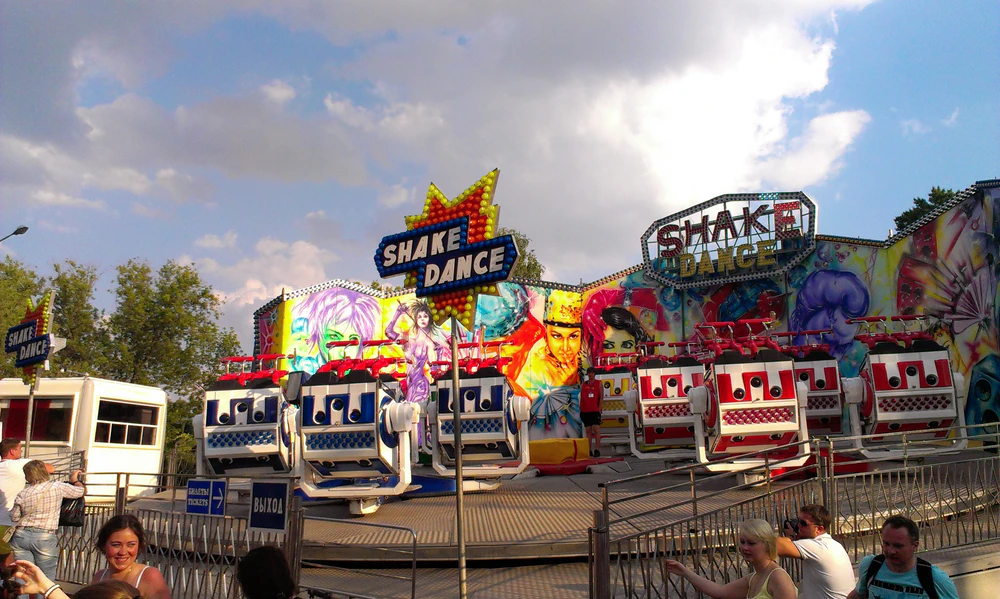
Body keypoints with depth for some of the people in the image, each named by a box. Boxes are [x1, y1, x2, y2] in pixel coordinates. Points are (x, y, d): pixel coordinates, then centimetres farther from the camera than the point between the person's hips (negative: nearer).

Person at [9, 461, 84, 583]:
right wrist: (75, 480, 30)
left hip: (21, 536, 2)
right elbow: (82, 491, 10)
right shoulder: (57, 487, -3)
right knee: (46, 581, 7)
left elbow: (13, 520, 9)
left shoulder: (22, 495, 2)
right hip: (45, 537, -2)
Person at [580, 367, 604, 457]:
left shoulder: (599, 384, 4)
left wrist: (599, 409, -9)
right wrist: (581, 410, 7)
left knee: (596, 429, -9)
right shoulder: (583, 384, 12)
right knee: (588, 431, 5)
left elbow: (601, 398, -1)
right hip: (585, 411, 3)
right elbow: (581, 398, 13)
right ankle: (589, 450, 8)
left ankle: (597, 450, -10)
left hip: (595, 411, -3)